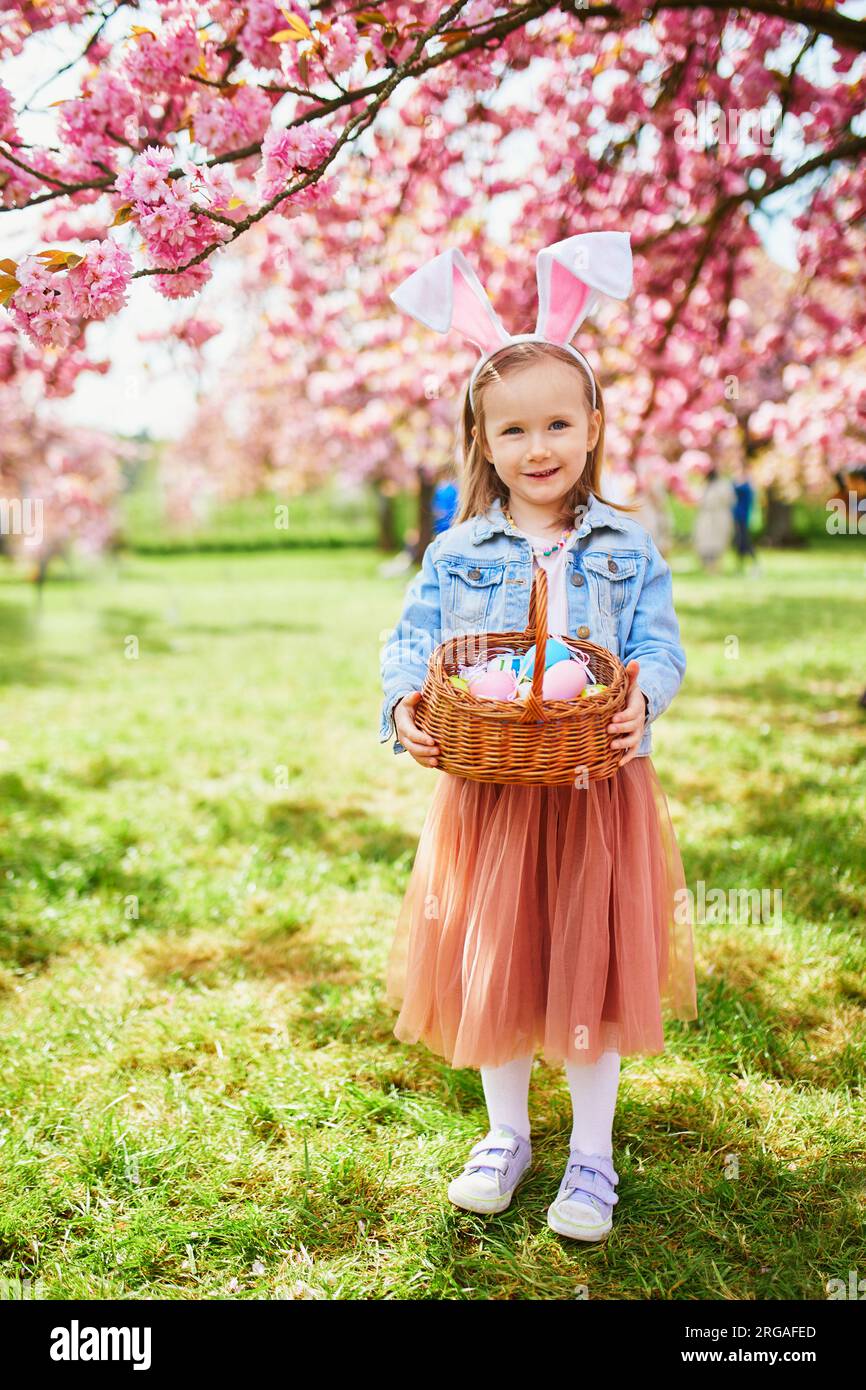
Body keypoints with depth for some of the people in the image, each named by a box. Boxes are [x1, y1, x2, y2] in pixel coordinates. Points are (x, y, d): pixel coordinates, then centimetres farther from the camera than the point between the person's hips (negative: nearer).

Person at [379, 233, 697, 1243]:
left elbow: (658, 647, -3)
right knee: (491, 962, 12)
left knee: (594, 962, 8)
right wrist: (405, 708, -20)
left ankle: (591, 1156, 27)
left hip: (598, 788, 0)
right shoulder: (456, 553, 2)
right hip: (486, 789, 1)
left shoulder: (626, 548, 1)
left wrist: (642, 698, -24)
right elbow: (411, 643, 1)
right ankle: (506, 1133, 34)